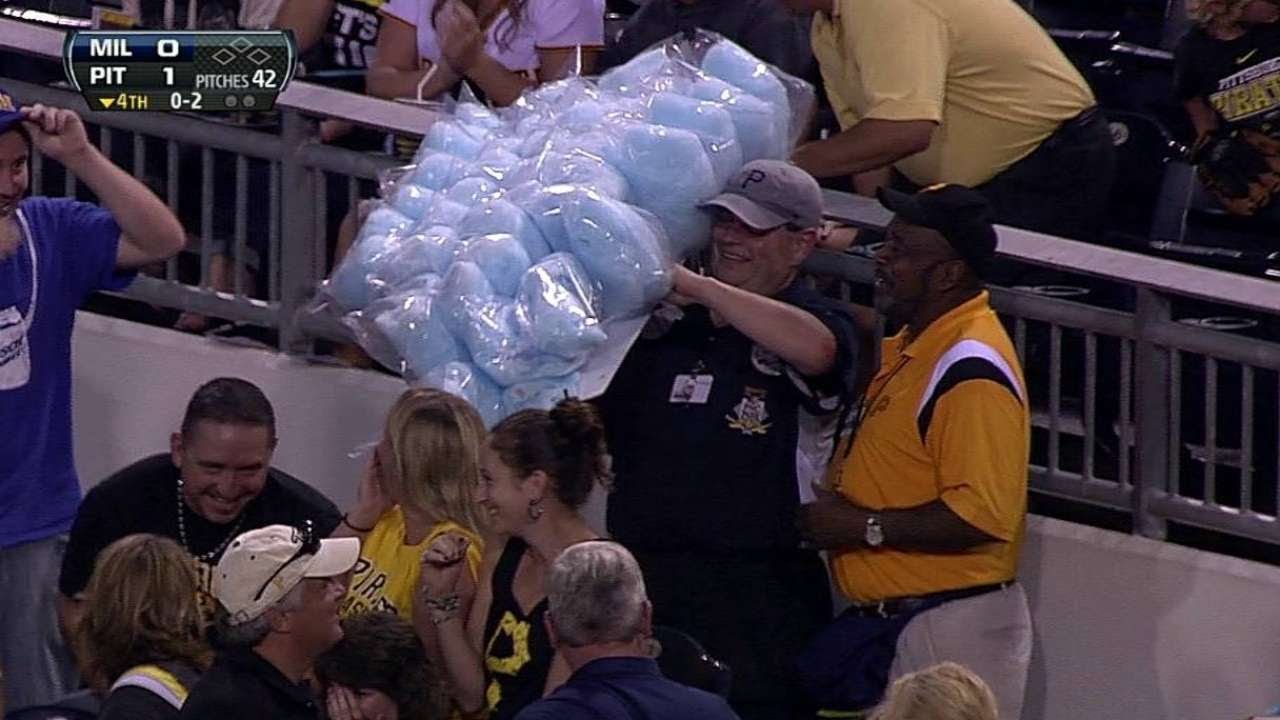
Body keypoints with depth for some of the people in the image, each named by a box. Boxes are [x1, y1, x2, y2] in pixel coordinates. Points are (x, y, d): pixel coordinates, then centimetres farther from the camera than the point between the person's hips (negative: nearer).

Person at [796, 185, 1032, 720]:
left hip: (949, 632, -10)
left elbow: (982, 516, -27)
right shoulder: (907, 347, 14)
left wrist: (866, 528, -20)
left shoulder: (973, 370, -19)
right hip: (884, 623, 10)